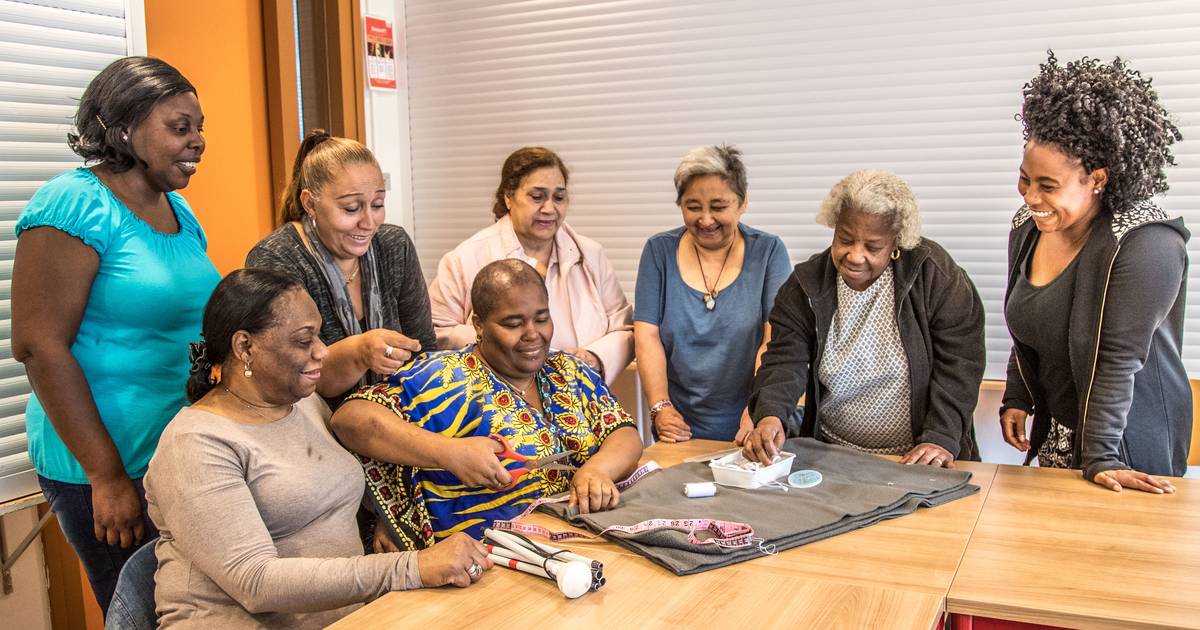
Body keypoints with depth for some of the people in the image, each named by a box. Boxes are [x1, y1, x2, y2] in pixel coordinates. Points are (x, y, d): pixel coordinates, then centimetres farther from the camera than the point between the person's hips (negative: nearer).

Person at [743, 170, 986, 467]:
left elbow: (959, 360, -5)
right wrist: (769, 414, -24)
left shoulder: (935, 273, -4)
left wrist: (941, 438, -16)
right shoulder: (806, 284, 2)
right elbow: (785, 360, -4)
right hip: (832, 458, 2)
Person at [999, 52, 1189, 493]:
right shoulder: (1027, 229, -1)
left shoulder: (1145, 245, -22)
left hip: (1130, 447, -6)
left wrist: (1100, 458, -23)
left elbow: (1119, 358, -24)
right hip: (1054, 433, 6)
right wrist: (1016, 400, 7)